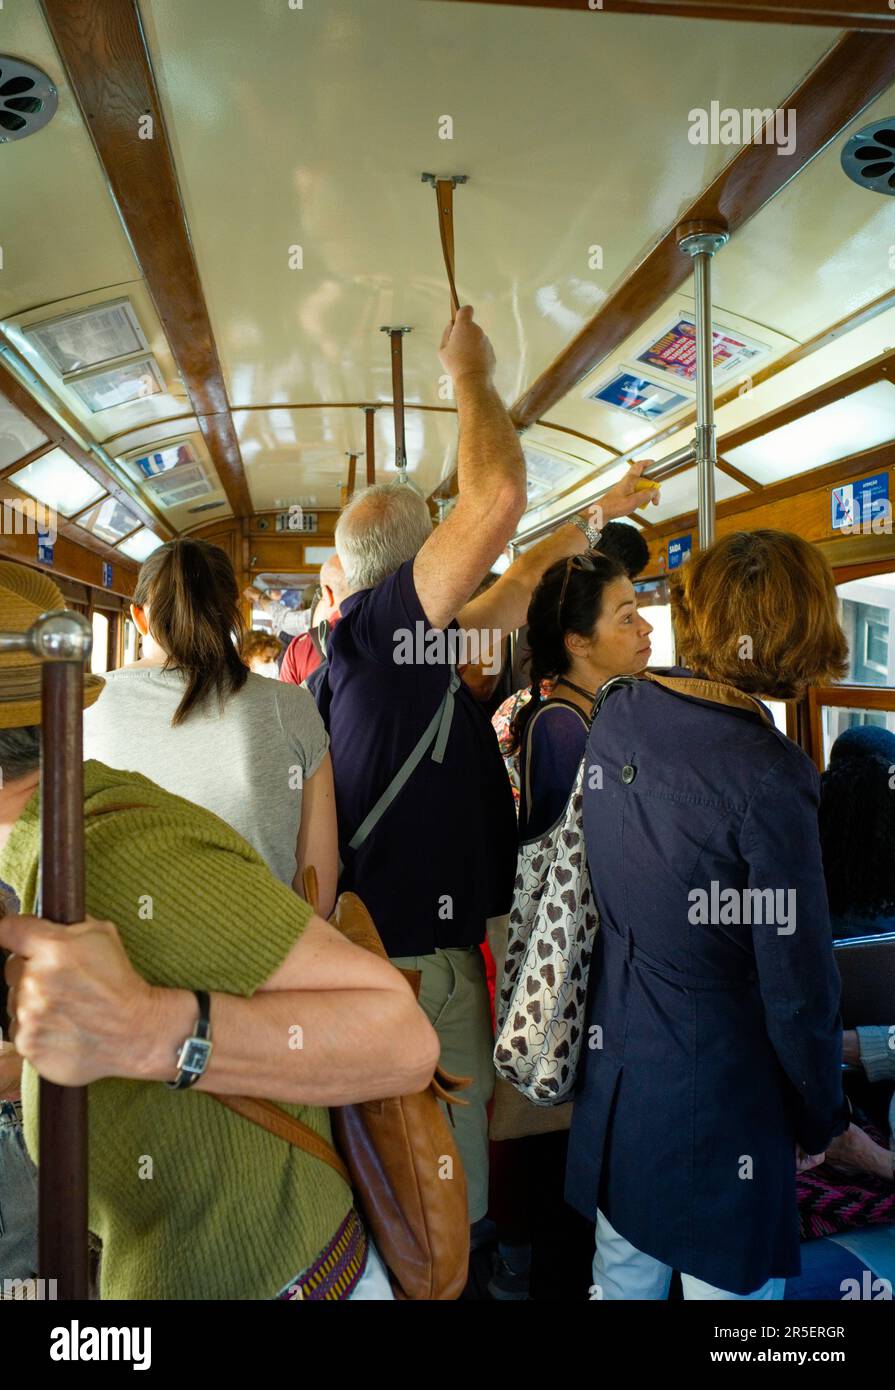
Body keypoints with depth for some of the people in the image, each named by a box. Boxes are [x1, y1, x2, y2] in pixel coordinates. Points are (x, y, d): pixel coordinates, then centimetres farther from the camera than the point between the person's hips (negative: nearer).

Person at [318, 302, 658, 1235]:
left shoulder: (419, 643, 10)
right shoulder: (372, 628, -16)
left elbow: (517, 587, 24)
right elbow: (497, 496, -25)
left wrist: (598, 515, 32)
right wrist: (470, 372, -9)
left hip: (444, 955, 9)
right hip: (410, 972, -9)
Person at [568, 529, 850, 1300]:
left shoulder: (617, 715, -7)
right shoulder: (767, 774, -24)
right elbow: (799, 983, -16)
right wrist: (820, 1117, 0)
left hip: (614, 1061, 6)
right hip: (717, 1089, -6)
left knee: (622, 1271, 23)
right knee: (728, 1281, 16)